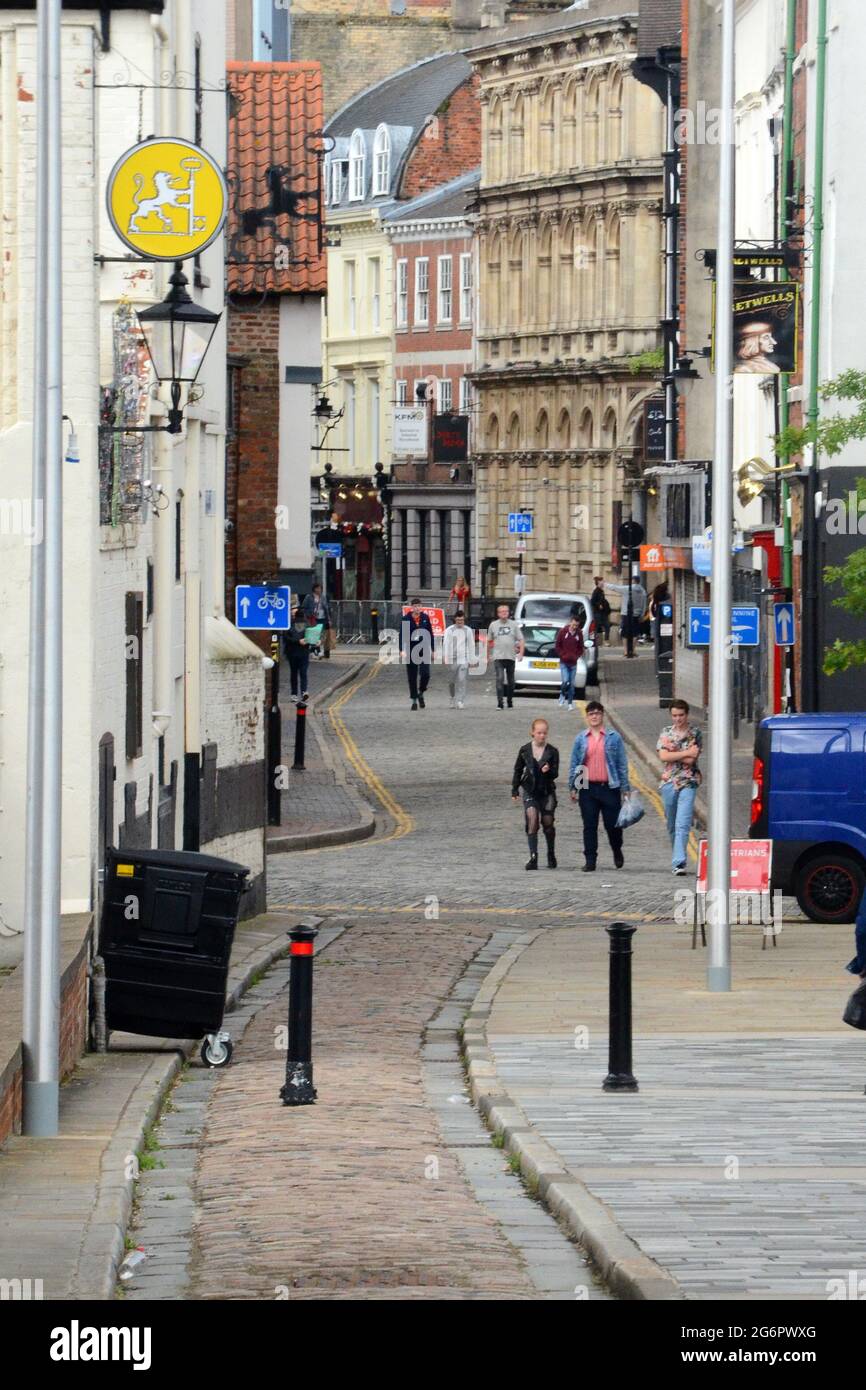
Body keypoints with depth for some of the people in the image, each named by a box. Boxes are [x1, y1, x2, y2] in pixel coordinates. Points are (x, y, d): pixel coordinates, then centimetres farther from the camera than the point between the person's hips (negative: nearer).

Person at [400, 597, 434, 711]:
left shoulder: (425, 618, 4)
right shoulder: (406, 619, -2)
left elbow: (430, 634, 11)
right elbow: (402, 635, -3)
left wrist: (432, 650, 11)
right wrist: (402, 650, -13)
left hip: (424, 650, 1)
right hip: (411, 650, -1)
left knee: (425, 674, -11)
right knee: (412, 677, 3)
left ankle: (421, 693, 16)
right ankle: (414, 700, 14)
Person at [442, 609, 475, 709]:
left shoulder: (468, 630, 9)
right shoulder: (449, 630, 4)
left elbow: (471, 646, 13)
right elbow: (446, 645, -2)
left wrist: (472, 660, 9)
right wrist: (446, 658, -13)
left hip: (464, 660, 0)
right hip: (452, 659, 0)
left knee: (462, 681, -12)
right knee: (451, 682, 9)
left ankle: (460, 701, -15)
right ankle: (453, 698, 29)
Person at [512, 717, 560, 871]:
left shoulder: (552, 751, -1)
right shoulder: (525, 750, 2)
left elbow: (555, 773, -4)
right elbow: (518, 770, 12)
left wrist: (549, 770, -26)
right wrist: (514, 790, 9)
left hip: (547, 791, 0)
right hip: (530, 790, 0)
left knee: (547, 823, 4)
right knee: (532, 820, -15)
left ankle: (551, 855, 26)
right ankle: (533, 856, -18)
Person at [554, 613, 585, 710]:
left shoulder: (579, 634, 1)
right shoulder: (563, 632, -6)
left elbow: (581, 648, 12)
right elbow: (557, 646, 0)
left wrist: (576, 656, -3)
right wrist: (563, 655, -10)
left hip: (573, 663, 2)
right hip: (564, 662, -2)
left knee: (572, 684, 5)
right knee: (565, 681, -14)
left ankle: (570, 702, 15)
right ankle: (562, 695, 13)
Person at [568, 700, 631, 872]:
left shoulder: (613, 737, 3)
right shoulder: (581, 739, 8)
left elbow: (622, 763, 4)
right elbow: (574, 764, 11)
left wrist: (625, 787, 0)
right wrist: (573, 787, 6)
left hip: (609, 787, -1)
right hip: (588, 788, 2)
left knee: (613, 824, 2)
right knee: (589, 826, 1)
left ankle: (617, 851, 29)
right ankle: (590, 861, 7)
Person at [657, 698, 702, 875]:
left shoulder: (695, 733, 2)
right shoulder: (666, 732, 9)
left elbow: (691, 760, -8)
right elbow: (663, 756, -6)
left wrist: (671, 750, -7)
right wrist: (686, 752, -9)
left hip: (688, 782, -4)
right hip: (669, 781, 4)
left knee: (682, 825, -15)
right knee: (672, 825, 13)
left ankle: (679, 863, -21)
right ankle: (678, 858, 28)